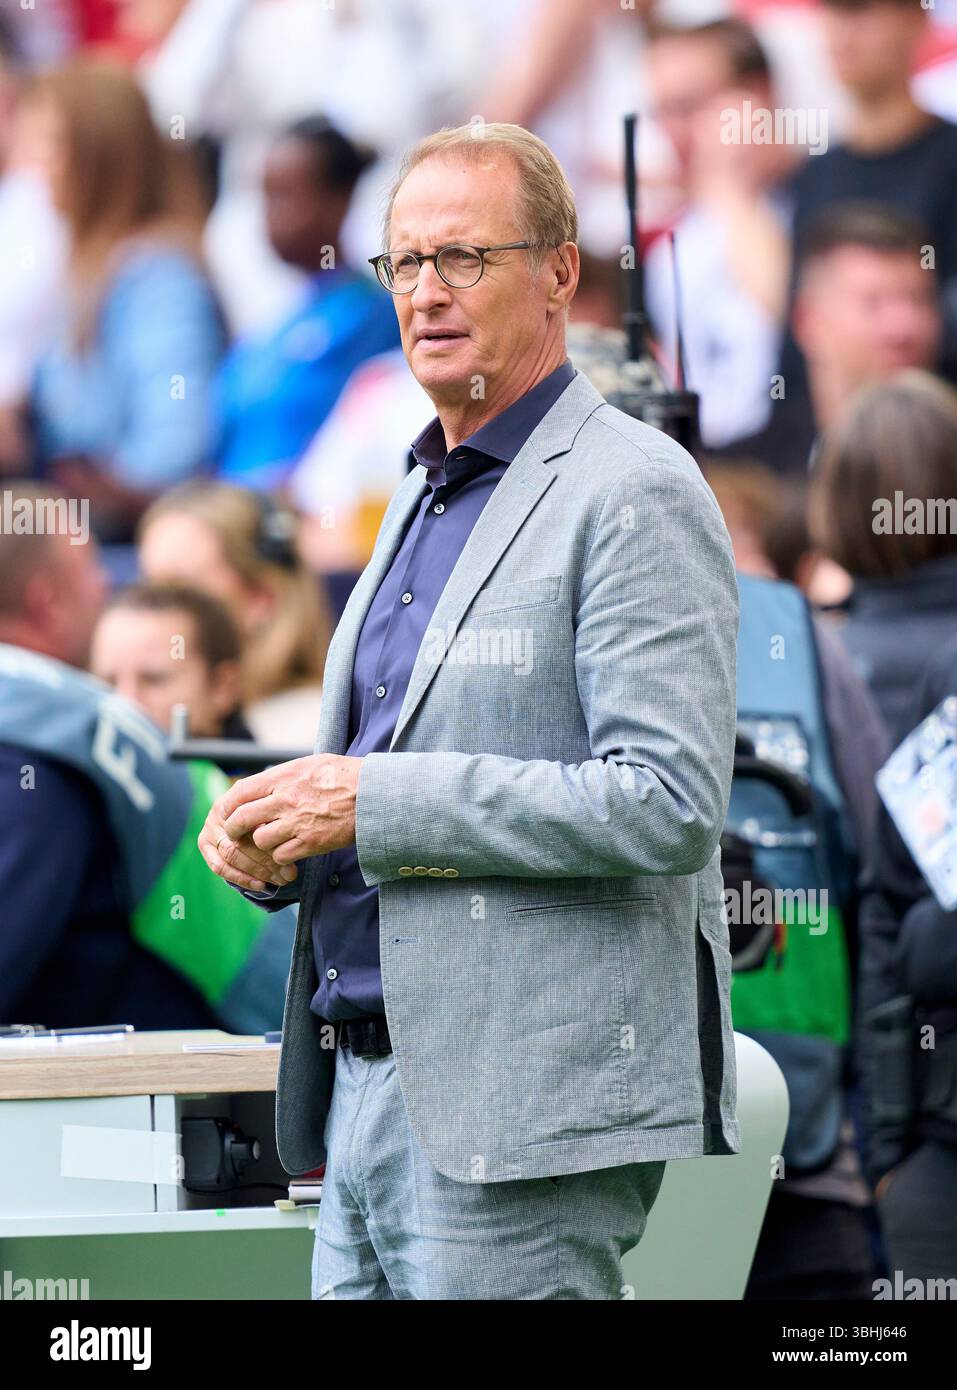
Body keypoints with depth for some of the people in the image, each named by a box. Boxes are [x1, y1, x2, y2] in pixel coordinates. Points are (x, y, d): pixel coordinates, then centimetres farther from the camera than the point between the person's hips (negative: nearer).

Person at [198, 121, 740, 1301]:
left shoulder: (633, 491, -9)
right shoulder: (424, 497, 21)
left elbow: (670, 804, -19)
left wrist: (381, 804, -19)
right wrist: (272, 831, 7)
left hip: (519, 1112, -9)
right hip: (364, 1092, 9)